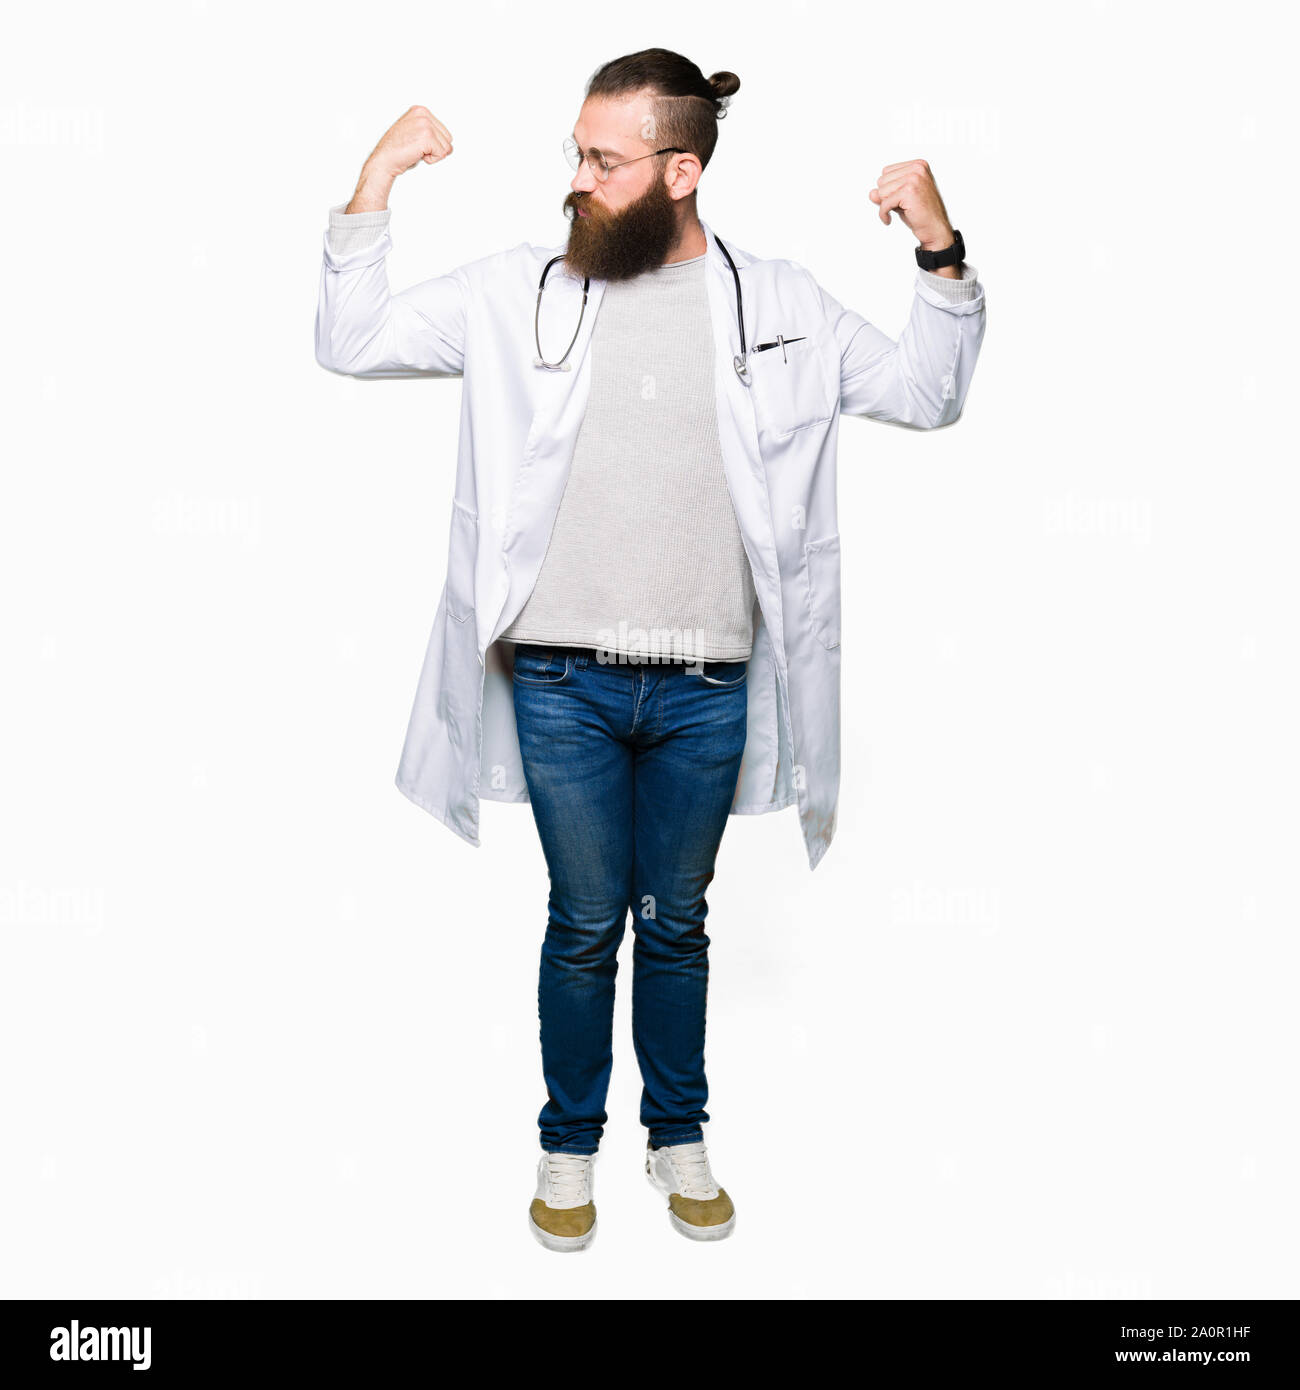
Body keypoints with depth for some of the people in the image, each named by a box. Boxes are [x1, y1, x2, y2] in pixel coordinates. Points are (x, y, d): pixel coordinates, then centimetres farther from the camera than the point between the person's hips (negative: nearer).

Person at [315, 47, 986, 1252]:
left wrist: (942, 256, -6)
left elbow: (928, 395, 8)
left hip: (705, 690, 1)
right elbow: (350, 343, 4)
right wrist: (374, 184, -7)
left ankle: (678, 1136, 35)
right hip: (562, 682, 0)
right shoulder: (520, 290, 2)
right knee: (584, 920, 10)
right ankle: (569, 1144, 31)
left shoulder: (778, 304, 4)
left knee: (676, 921, 15)